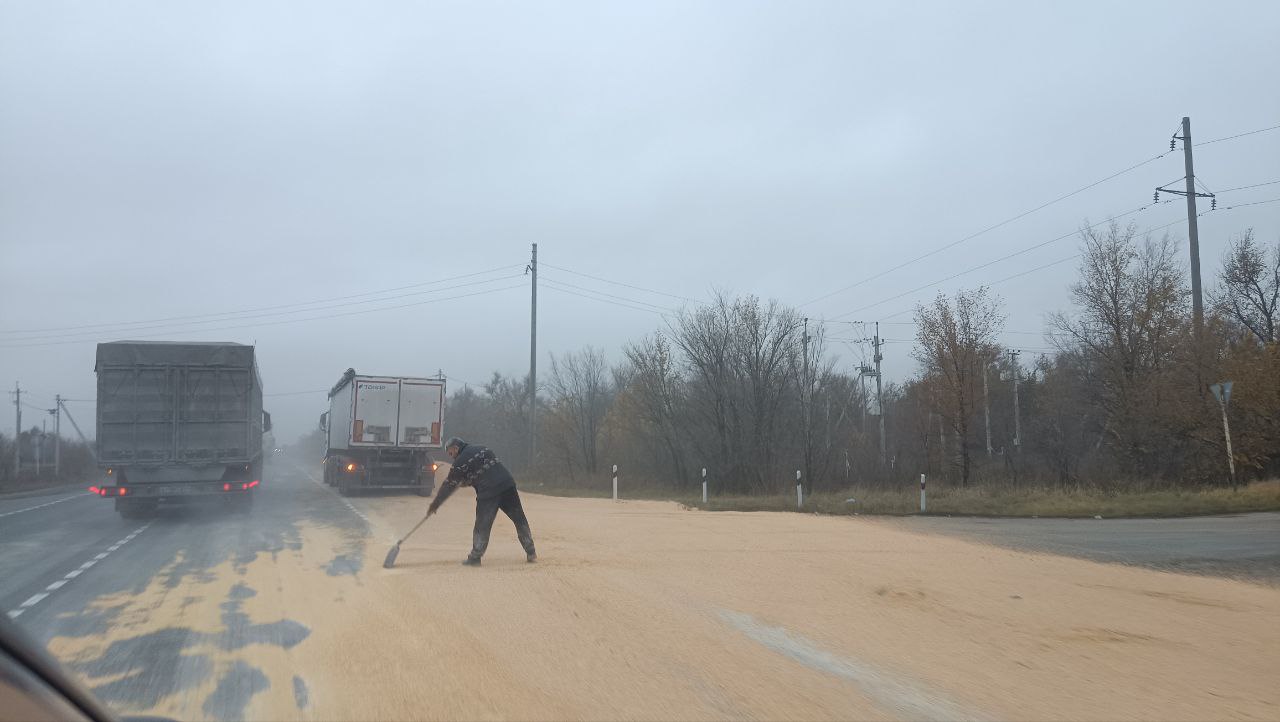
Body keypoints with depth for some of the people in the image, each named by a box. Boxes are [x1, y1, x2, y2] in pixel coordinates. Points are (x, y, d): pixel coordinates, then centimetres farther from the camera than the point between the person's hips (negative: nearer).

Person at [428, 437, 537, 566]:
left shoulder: (460, 461, 2)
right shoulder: (481, 448, 20)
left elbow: (449, 485, 6)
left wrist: (434, 505, 14)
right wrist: (468, 480, 29)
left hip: (488, 492, -6)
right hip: (507, 483, 6)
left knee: (482, 525, 5)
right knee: (519, 519, 10)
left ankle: (475, 557, 9)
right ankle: (531, 553, 12)